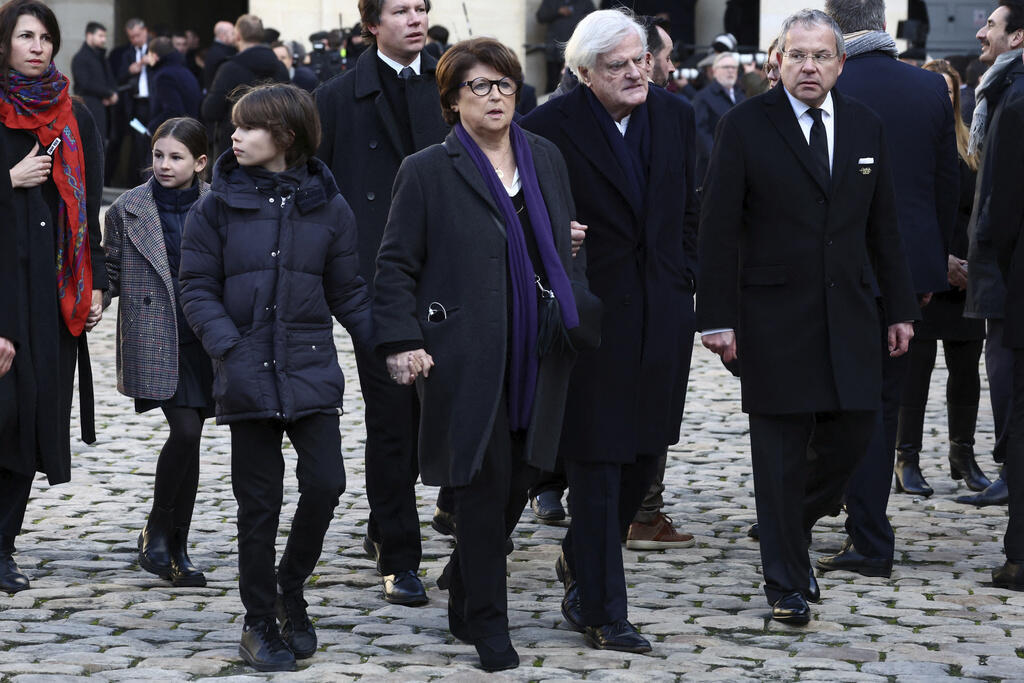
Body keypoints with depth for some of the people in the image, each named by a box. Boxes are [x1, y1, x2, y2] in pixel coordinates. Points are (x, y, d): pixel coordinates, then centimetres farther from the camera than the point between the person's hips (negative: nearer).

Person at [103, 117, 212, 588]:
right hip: (154, 343, -3)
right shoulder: (128, 210, 1)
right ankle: (156, 533, 0)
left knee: (189, 439, 6)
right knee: (184, 432, -17)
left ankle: (176, 550, 17)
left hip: (204, 341, 3)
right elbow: (111, 275, 7)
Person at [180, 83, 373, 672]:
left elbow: (347, 293, 7)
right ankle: (260, 621, 18)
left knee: (326, 482, -10)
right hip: (247, 375, -1)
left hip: (311, 369, 1)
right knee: (259, 502, 3)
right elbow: (198, 290, 0)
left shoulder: (328, 207, 3)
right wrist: (229, 347, -15)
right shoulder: (218, 208, 1)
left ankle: (291, 586, 17)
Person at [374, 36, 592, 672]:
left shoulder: (546, 159, 12)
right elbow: (396, 265, -3)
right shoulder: (428, 171, -3)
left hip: (536, 356, 5)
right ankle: (487, 621, 8)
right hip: (466, 356, -5)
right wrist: (403, 341, -11)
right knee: (484, 483, -3)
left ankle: (464, 586, 35)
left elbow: (567, 249, 18)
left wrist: (577, 318, 9)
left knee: (519, 478, 10)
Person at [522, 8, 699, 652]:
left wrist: (683, 280, 11)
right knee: (597, 463, -1)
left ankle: (582, 561, 37)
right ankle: (603, 611, 7)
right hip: (593, 311, -5)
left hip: (662, 310, 5)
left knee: (644, 455, 13)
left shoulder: (676, 116, 5)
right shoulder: (552, 126, -11)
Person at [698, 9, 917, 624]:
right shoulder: (746, 125, -4)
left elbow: (883, 227, 13)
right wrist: (718, 317, -11)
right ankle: (787, 582, 10)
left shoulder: (867, 127, 8)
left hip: (850, 314, 4)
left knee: (855, 433, 3)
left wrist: (899, 308, 10)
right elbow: (719, 228, -6)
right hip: (775, 316, -4)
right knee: (781, 451, 1)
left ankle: (798, 521, 32)